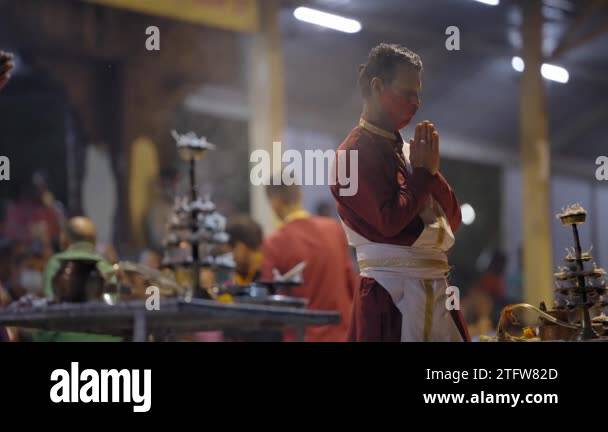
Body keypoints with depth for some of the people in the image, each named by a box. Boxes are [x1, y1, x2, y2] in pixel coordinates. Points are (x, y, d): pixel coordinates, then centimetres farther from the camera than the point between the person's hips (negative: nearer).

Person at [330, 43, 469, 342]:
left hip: (434, 289, 8)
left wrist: (432, 170, 0)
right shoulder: (355, 152, -7)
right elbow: (390, 221, -18)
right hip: (393, 294, -7)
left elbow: (453, 221, 15)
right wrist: (423, 171, -6)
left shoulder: (405, 151, 16)